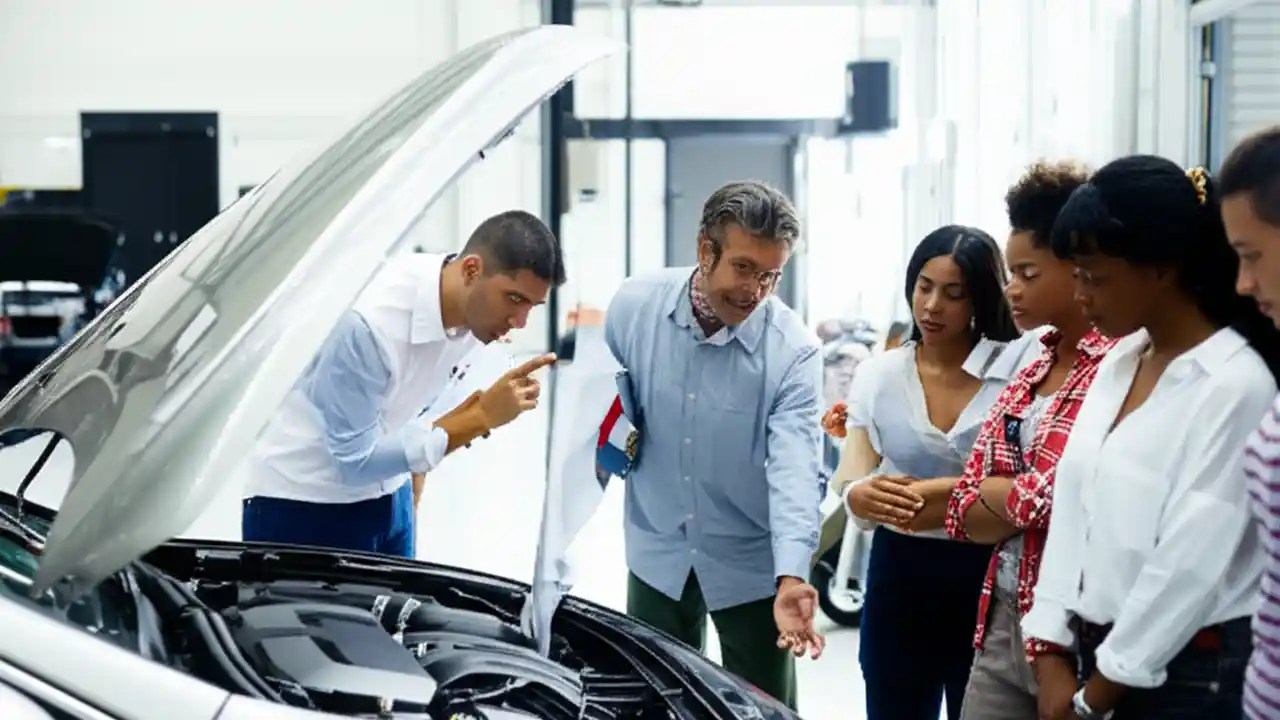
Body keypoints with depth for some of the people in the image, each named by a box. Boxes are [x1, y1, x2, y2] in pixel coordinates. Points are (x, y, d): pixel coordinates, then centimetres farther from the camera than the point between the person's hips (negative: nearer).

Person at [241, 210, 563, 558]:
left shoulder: (473, 309, -9)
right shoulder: (370, 323, -32)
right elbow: (356, 460, -27)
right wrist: (481, 416, -31)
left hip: (388, 498, 7)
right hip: (302, 505, -6)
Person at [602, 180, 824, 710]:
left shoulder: (794, 350, -19)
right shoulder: (634, 304, -11)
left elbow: (796, 469, -29)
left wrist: (792, 578, -40)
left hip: (751, 565, -2)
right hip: (659, 552, 2)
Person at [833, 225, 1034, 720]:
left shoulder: (1020, 367, -6)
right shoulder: (877, 375, 4)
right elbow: (850, 485, -2)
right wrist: (863, 496, -25)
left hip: (987, 578, -2)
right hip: (899, 575, 2)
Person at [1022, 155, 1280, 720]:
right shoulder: (1118, 363, 6)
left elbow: (1189, 567, -18)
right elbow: (1072, 506, 5)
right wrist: (1053, 656, -2)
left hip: (1188, 675, -7)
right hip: (1098, 653, 7)